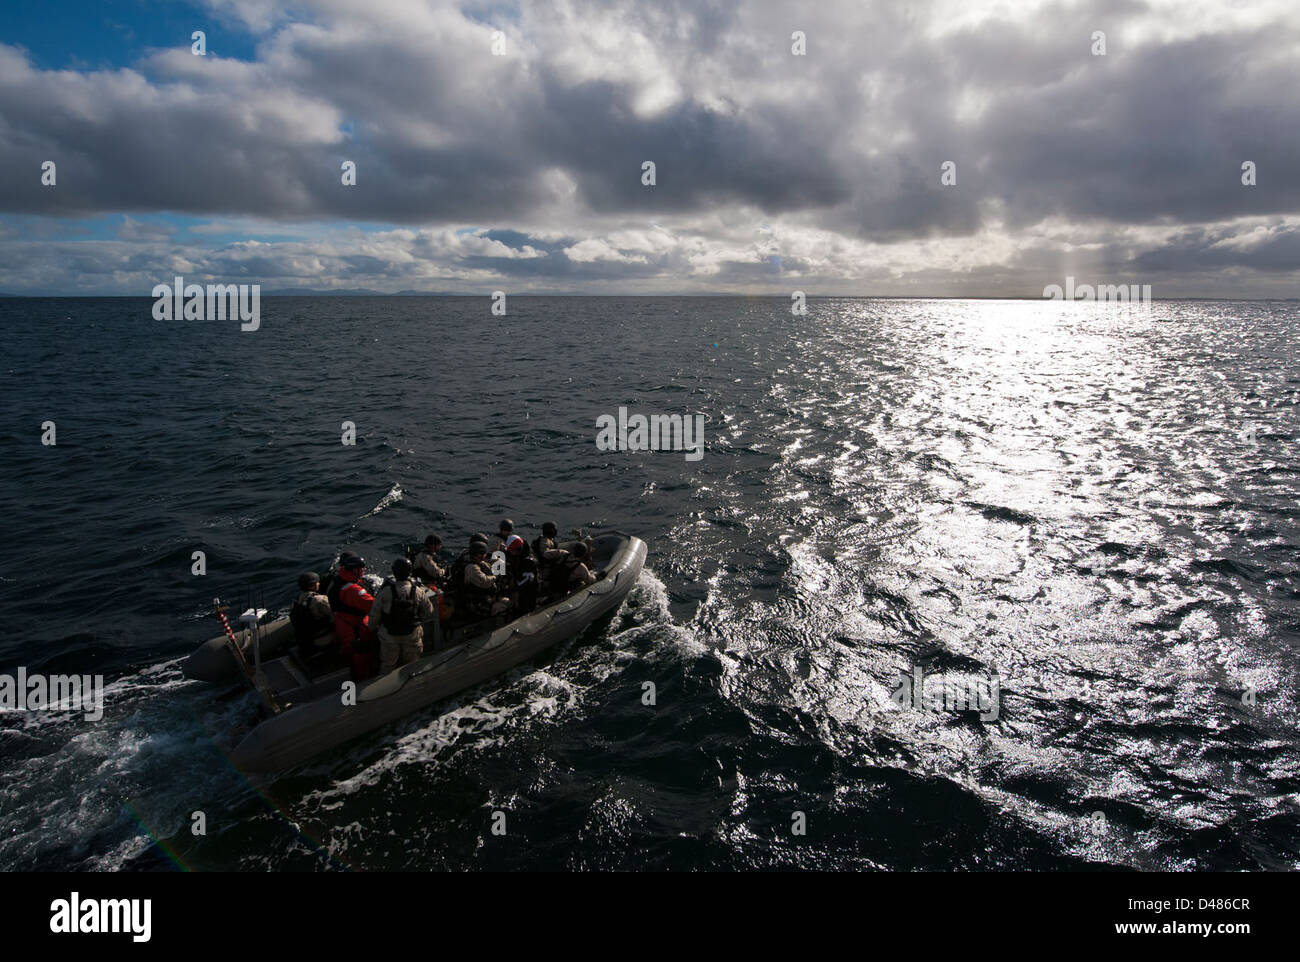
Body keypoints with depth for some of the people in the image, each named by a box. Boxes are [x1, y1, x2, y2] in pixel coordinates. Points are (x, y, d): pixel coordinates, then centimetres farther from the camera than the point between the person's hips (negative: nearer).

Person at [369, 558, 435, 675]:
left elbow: (374, 615, -13)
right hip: (412, 635, 1)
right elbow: (429, 613, -4)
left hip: (389, 635, -1)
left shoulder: (385, 591, -20)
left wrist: (373, 624, 9)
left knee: (387, 666, 19)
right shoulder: (418, 591, -15)